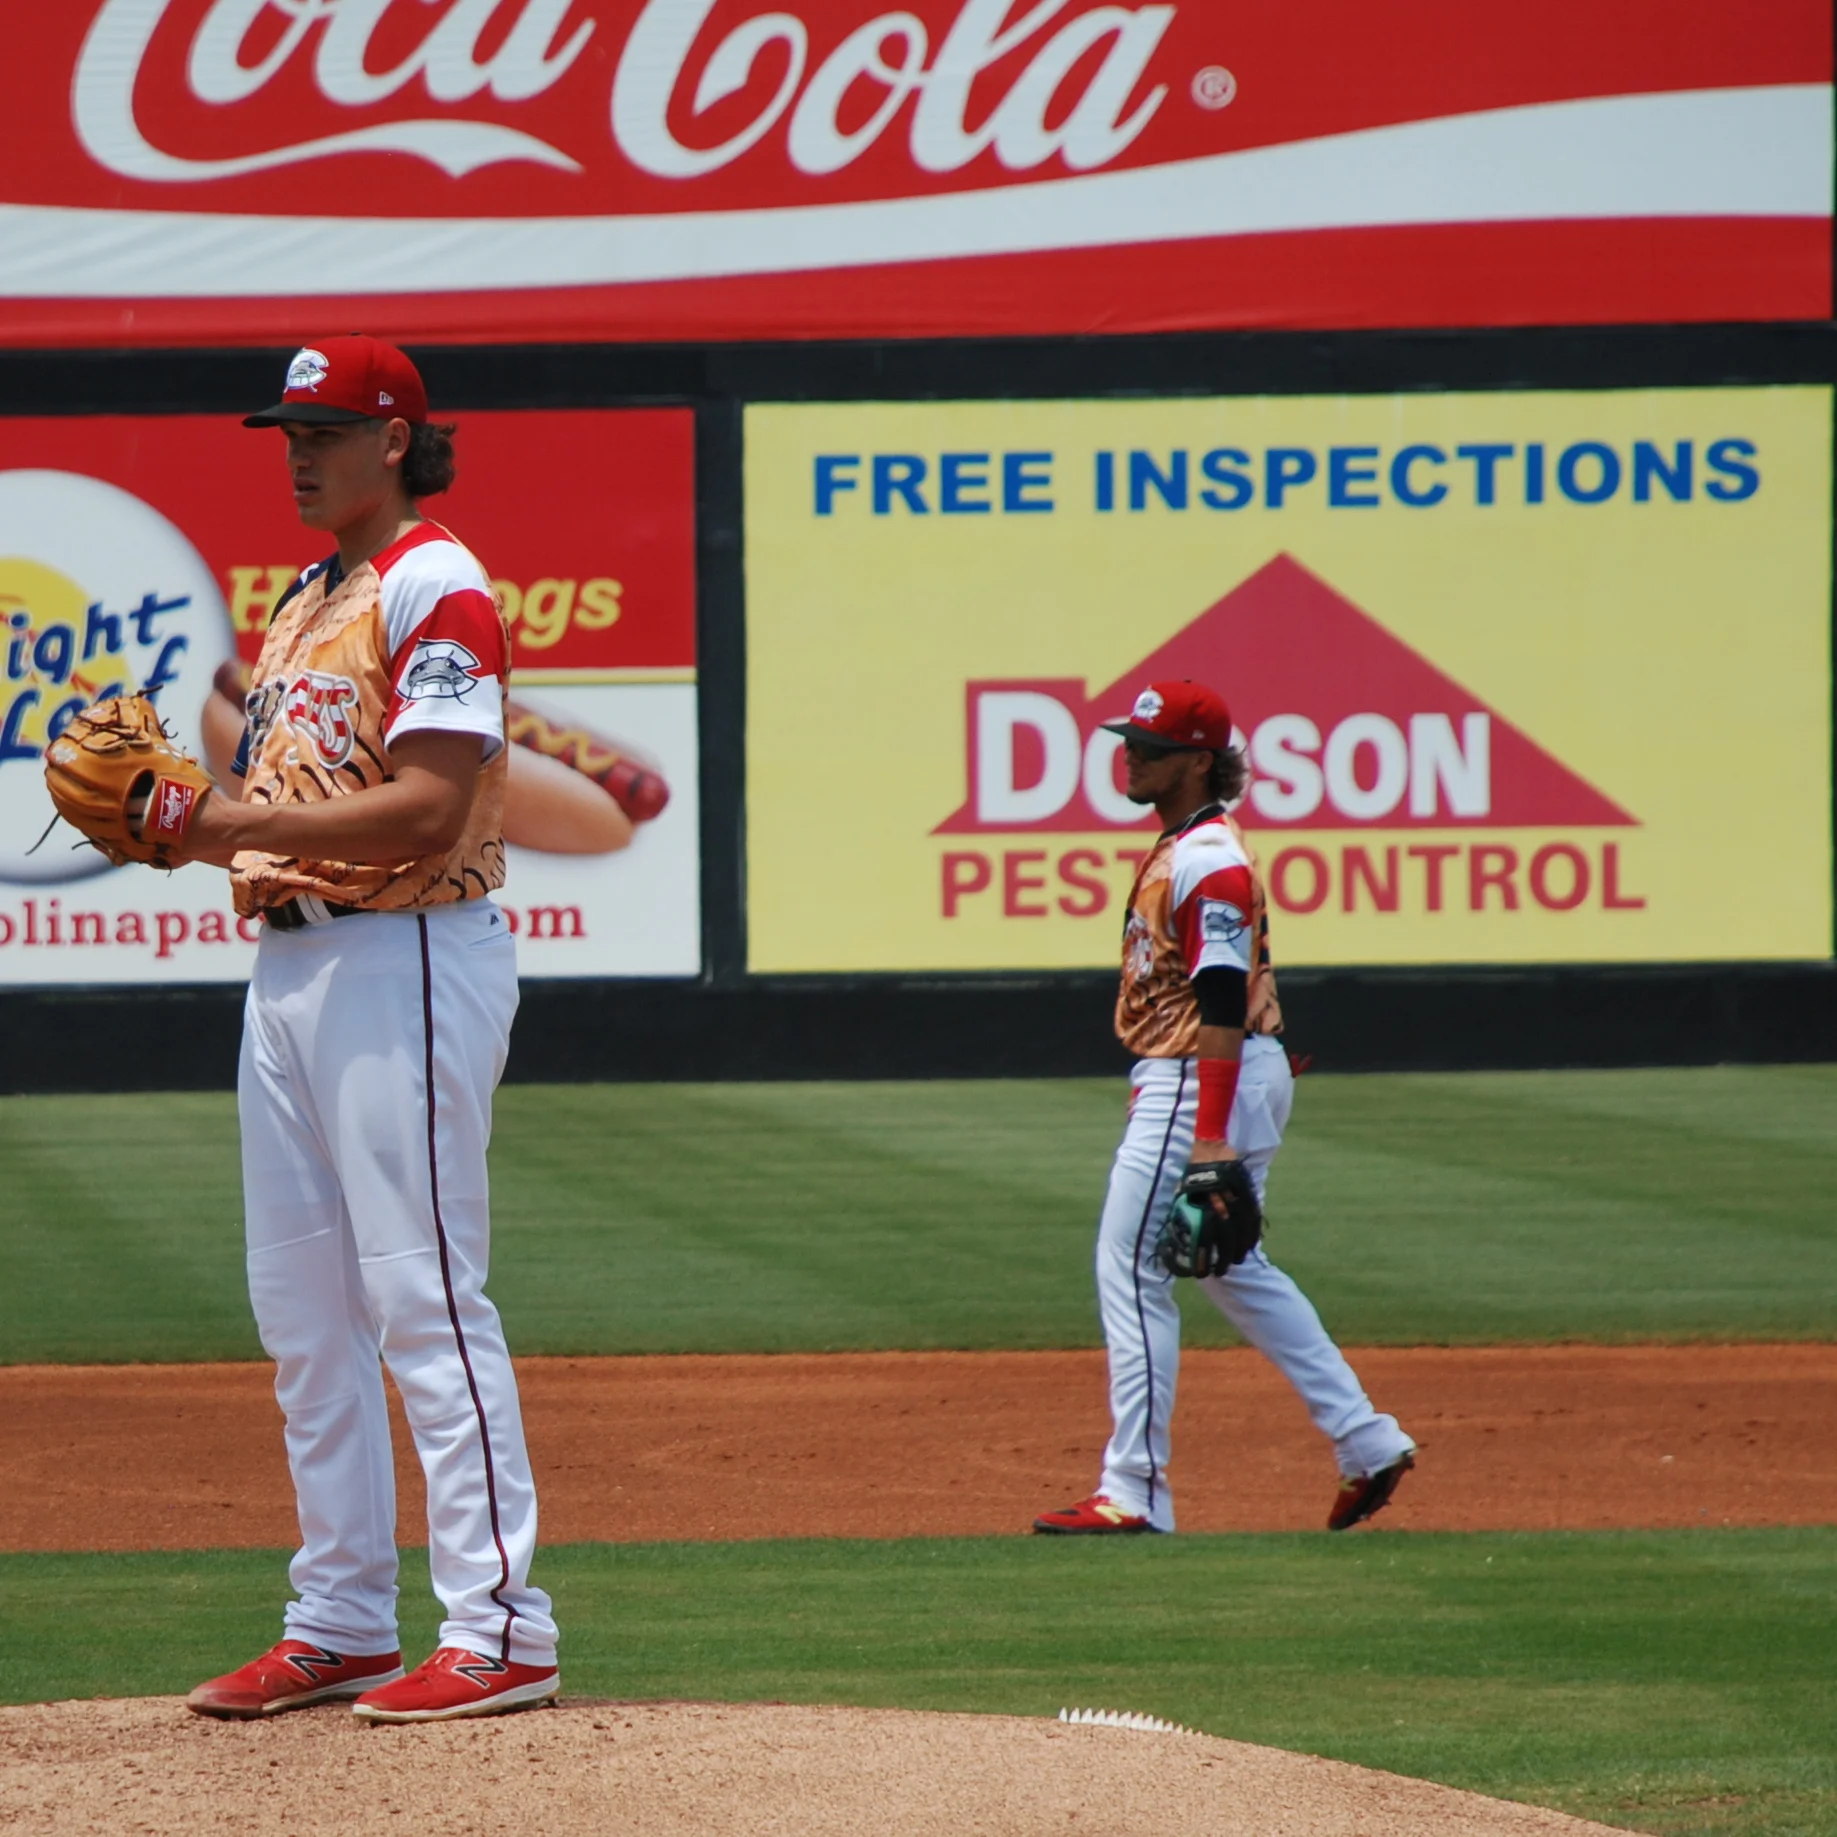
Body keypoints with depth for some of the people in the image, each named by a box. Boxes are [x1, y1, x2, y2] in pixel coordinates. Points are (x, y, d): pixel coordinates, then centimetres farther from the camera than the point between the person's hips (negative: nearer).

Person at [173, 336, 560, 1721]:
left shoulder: (436, 587, -10)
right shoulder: (306, 606, 20)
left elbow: (428, 806, -19)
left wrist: (243, 822, -22)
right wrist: (178, 818, 1)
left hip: (406, 959, -10)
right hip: (290, 961, 10)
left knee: (423, 1295, -12)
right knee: (302, 1310, 10)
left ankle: (500, 1628, -11)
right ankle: (340, 1627, 16)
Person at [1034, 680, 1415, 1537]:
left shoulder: (1208, 863, -18)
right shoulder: (1176, 849, 14)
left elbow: (1222, 1006, -24)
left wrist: (1211, 1139, -28)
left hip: (1206, 1082, -11)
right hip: (1177, 1077, 11)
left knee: (1130, 1267, -7)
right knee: (1235, 1268, 17)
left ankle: (1135, 1491, -5)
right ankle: (1367, 1442, 18)